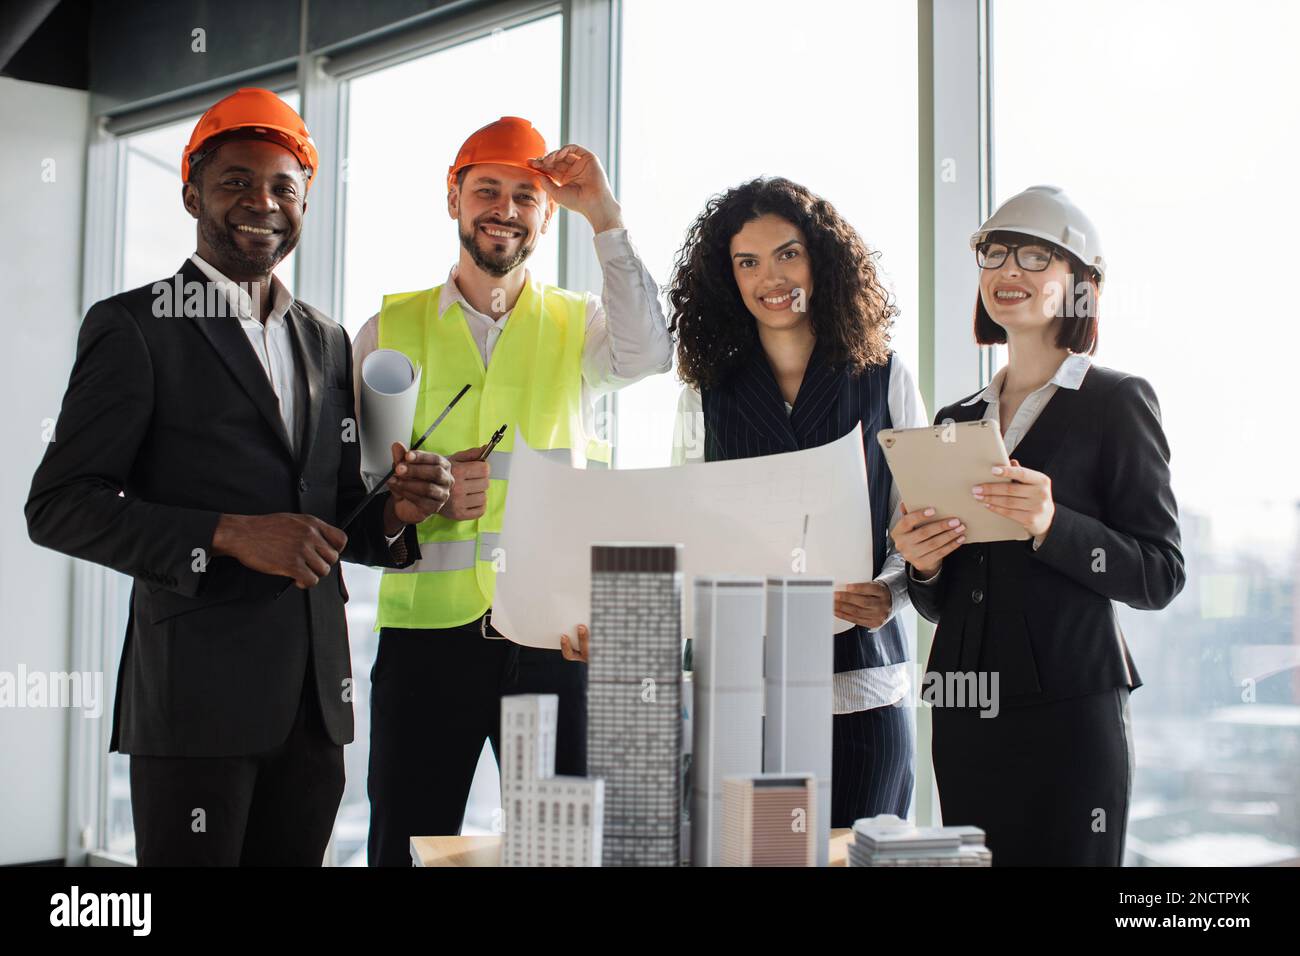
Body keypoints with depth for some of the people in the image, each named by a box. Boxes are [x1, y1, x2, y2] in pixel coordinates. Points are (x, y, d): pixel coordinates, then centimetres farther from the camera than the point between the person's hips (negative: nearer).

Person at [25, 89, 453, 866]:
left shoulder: (328, 340, 17)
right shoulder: (134, 327, -2)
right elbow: (59, 505, -8)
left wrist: (395, 513, -3)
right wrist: (228, 534, -17)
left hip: (317, 697, 6)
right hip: (198, 693, -5)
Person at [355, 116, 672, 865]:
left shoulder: (577, 325, 9)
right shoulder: (391, 330, 10)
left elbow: (646, 354, -13)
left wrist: (603, 215, -14)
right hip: (429, 628, 0)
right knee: (408, 844, 4)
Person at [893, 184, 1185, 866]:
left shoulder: (1116, 402, 0)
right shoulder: (957, 419, 16)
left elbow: (1160, 575, -7)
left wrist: (1051, 527, -21)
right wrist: (922, 567, -4)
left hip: (1068, 710, -5)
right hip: (965, 715, 5)